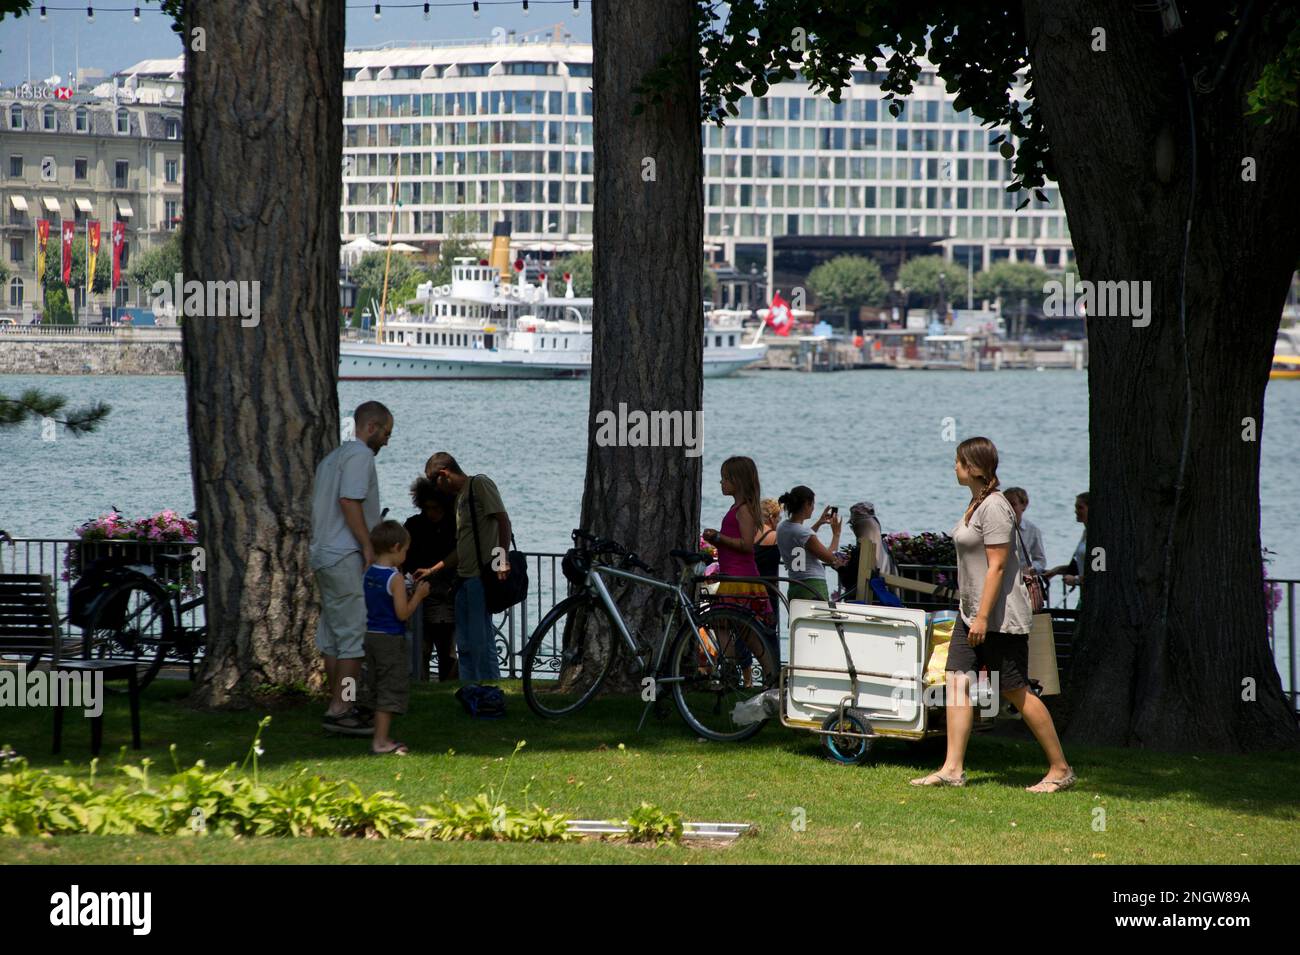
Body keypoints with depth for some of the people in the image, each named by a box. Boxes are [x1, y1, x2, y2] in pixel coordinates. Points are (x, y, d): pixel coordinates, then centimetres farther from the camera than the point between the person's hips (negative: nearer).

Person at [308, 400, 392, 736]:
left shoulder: (331, 458, 22)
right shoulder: (360, 455, -8)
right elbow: (349, 501, -19)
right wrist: (368, 547, -18)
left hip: (323, 557, 10)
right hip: (346, 557, -10)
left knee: (334, 636, 12)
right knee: (355, 635, -10)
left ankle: (340, 707, 15)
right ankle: (340, 710, -13)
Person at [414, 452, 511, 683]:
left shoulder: (480, 484, -4)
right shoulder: (460, 497, 22)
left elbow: (503, 520, -13)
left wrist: (503, 559, -23)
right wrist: (432, 571, 27)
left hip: (482, 576, -10)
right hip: (465, 577, 10)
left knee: (481, 641, -12)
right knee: (465, 644, 11)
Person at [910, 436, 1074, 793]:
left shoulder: (994, 507, -18)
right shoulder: (976, 504, 13)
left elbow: (996, 566, -21)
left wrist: (983, 617, -23)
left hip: (1000, 616, -10)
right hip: (971, 613, 10)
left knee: (1015, 690, -3)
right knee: (958, 682, 1)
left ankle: (1060, 769, 5)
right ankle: (953, 768, 0)